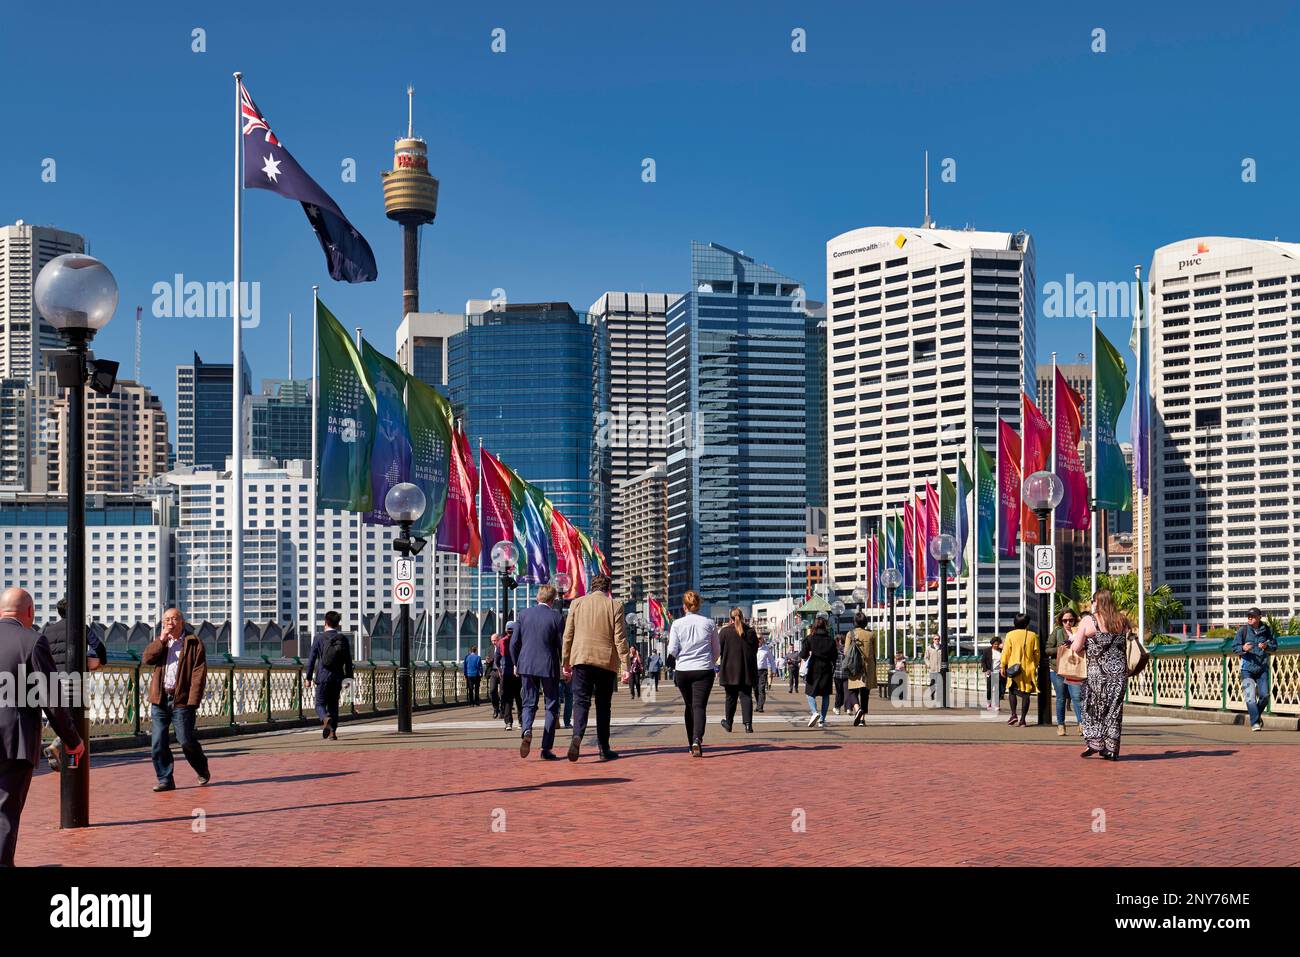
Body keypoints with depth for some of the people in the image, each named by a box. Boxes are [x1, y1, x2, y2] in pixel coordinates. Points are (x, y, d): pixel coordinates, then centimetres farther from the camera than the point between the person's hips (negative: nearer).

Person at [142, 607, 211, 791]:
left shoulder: (194, 643, 1)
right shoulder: (159, 642, 17)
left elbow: (199, 675, -6)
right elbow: (146, 659, -1)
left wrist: (193, 702, -13)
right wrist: (161, 640, -9)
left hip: (182, 700, -4)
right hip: (160, 700, 5)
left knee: (185, 740, -4)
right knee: (157, 742, 0)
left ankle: (202, 769, 20)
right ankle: (165, 779, 9)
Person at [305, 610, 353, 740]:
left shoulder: (319, 638, -3)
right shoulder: (343, 638, 3)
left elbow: (311, 658, -3)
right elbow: (348, 660, 4)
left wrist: (309, 677, 4)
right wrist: (348, 678, 11)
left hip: (323, 677, -3)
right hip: (337, 677, 3)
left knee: (320, 704, 3)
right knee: (334, 705, 14)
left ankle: (326, 719, -27)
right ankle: (333, 731, 9)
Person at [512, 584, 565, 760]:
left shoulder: (524, 614, 2)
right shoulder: (556, 617, -7)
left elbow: (514, 643, 4)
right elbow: (562, 645, -5)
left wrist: (516, 663, 17)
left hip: (526, 666, 3)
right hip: (549, 667, -2)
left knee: (529, 703, 12)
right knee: (552, 706, 8)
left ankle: (527, 731, -19)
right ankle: (546, 749, 4)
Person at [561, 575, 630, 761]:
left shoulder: (577, 603, 5)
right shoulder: (614, 607, 1)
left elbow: (568, 635, 6)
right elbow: (620, 639, -3)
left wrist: (566, 662, 13)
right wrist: (624, 667, -2)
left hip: (581, 659, 0)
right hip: (606, 662, 0)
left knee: (581, 701, -3)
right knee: (603, 705, 10)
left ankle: (577, 735, -30)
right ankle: (604, 749, 11)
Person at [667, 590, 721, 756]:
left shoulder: (677, 624, -1)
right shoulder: (709, 623, 1)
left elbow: (672, 651, -3)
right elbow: (717, 651, 7)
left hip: (683, 670, 1)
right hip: (704, 670, -1)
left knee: (689, 706, 16)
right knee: (700, 706, -7)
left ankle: (691, 744, 22)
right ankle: (697, 740, -29)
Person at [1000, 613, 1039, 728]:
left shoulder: (1010, 635, -3)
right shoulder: (1033, 635, 1)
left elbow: (1006, 652, -4)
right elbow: (1036, 652, 5)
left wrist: (1003, 666, 3)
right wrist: (1036, 666, 18)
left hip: (1014, 668, -1)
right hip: (1029, 669, 1)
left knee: (1012, 691, 13)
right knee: (1026, 694, 3)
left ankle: (1014, 714, -2)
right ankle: (1022, 719, 0)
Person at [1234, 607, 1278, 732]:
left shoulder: (1267, 630, 2)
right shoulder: (1243, 630, -2)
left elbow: (1275, 646, 10)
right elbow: (1234, 648, 1)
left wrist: (1267, 646, -12)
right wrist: (1243, 648, -21)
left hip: (1262, 667, 2)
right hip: (1247, 667, -2)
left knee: (1264, 695, -1)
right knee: (1250, 696, -10)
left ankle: (1257, 715, 26)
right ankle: (1255, 722, -6)